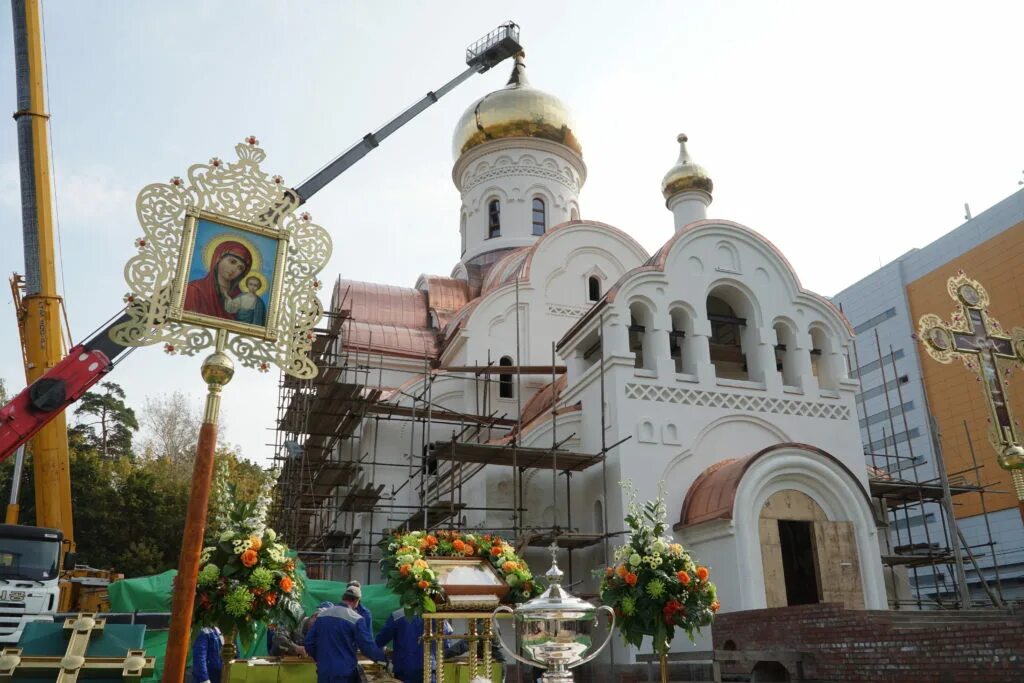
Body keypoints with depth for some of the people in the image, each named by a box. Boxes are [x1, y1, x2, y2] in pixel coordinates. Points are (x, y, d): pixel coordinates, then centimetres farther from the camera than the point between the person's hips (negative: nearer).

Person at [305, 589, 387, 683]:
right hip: (345, 674, -5)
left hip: (323, 672, 5)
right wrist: (385, 657, 5)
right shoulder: (355, 619, -11)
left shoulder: (322, 614, 6)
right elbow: (368, 647, -11)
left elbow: (309, 642, 10)